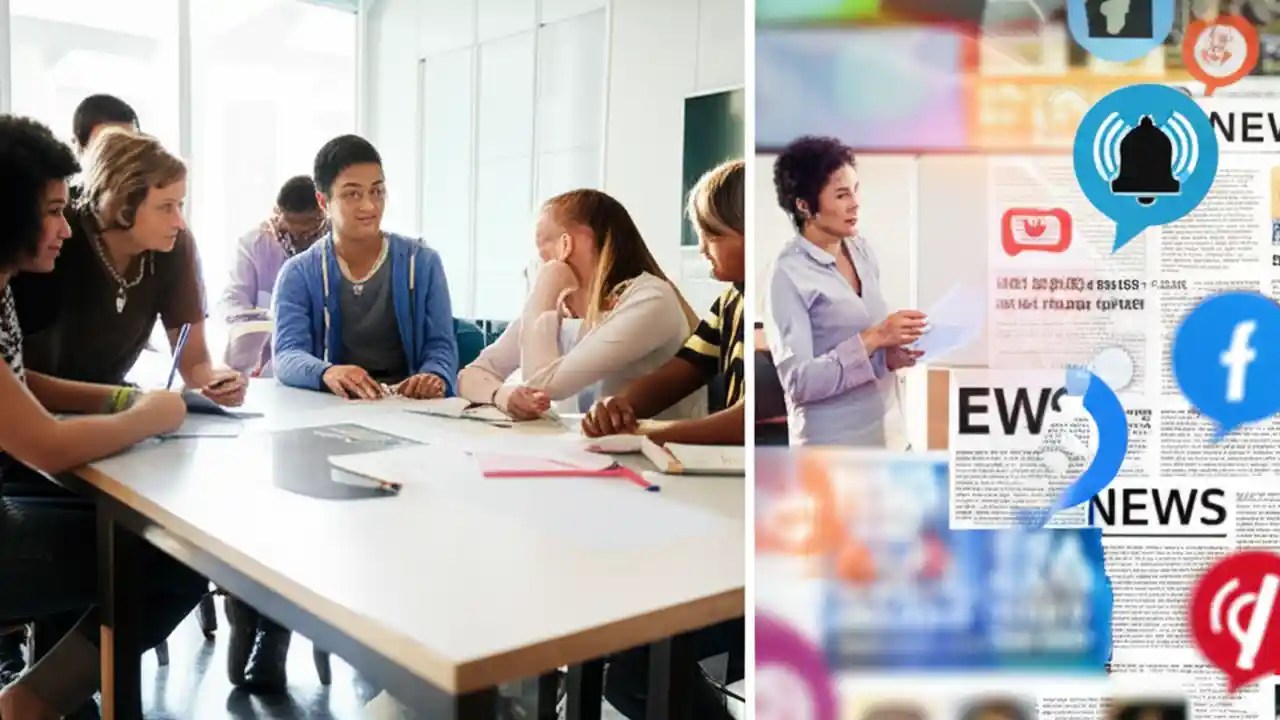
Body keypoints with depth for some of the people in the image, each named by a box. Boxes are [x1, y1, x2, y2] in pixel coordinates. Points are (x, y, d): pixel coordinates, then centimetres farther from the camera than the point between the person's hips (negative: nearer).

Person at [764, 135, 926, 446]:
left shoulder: (862, 250, 4)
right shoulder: (789, 275, -16)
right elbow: (798, 382, -19)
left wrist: (892, 353, -7)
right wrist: (874, 339, -23)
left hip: (885, 432, 7)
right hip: (831, 443, -7)